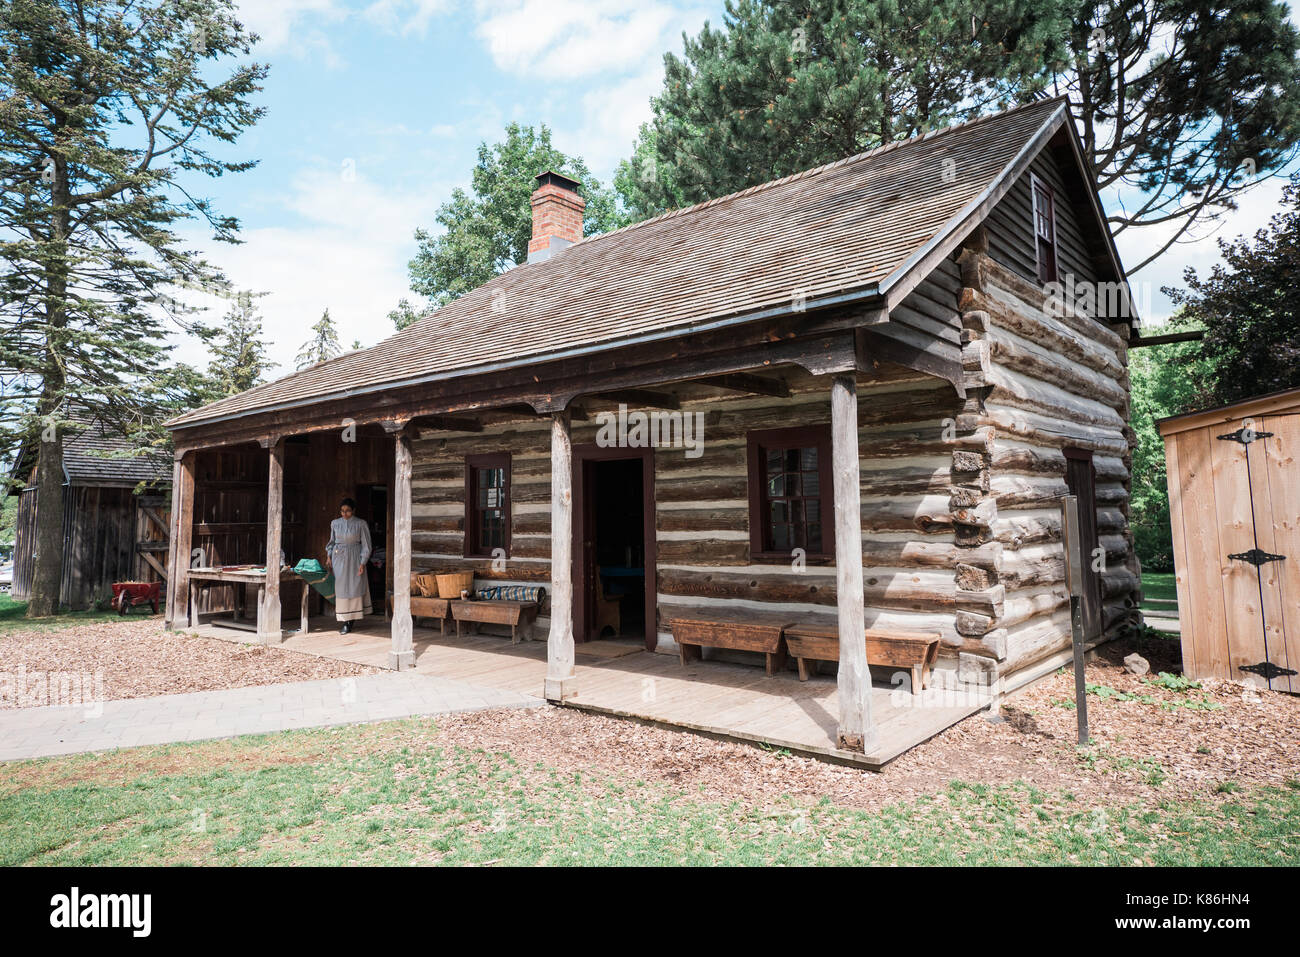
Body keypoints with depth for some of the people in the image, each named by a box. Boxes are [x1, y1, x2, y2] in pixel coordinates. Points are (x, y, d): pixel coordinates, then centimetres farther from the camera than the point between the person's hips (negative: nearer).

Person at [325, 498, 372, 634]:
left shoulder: (361, 524, -4)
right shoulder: (335, 523, 7)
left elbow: (366, 545, -2)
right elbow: (332, 541, 18)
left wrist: (362, 563, -8)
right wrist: (328, 557, 7)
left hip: (353, 558, -3)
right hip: (338, 558, 3)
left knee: (354, 587, -3)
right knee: (339, 588, -1)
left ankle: (350, 621, 4)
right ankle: (342, 622, 4)